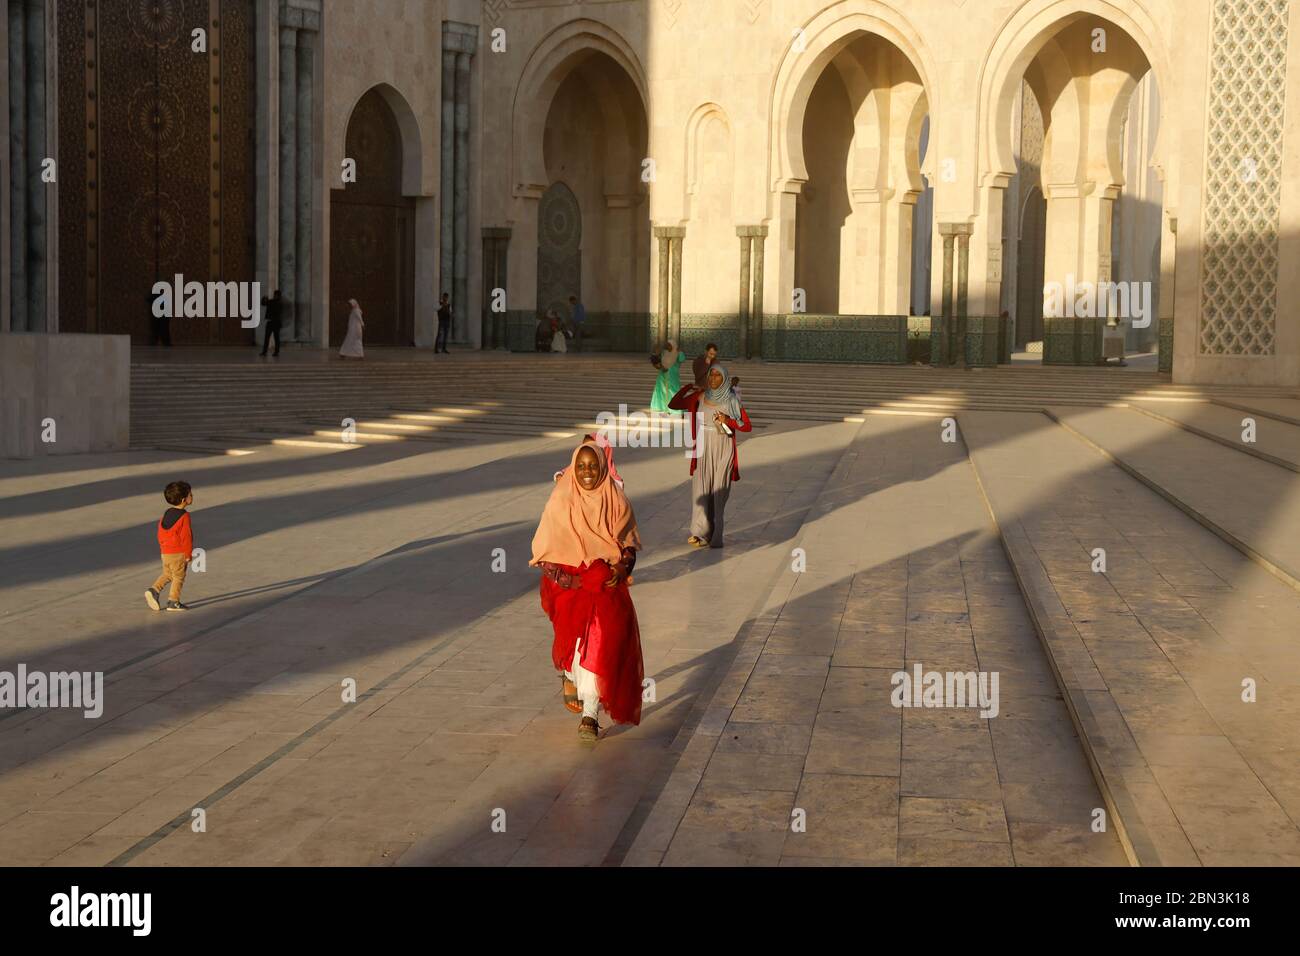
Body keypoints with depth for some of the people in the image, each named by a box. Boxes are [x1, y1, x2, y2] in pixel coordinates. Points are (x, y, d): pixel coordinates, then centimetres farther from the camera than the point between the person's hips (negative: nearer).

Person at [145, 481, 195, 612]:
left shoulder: (166, 514, 8)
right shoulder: (184, 516, -16)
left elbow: (160, 533, 13)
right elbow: (186, 537, -16)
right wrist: (188, 554, -9)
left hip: (165, 552, 7)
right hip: (178, 553, -7)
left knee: (167, 574, 21)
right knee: (178, 577, 5)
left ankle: (154, 590, 4)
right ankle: (173, 602, 7)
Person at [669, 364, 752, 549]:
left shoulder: (732, 400, -2)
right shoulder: (699, 397, 4)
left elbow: (747, 426, 2)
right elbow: (672, 405, 6)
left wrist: (728, 421, -14)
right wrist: (688, 388, -4)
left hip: (722, 452, -2)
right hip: (702, 450, 2)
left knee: (718, 492, 0)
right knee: (700, 489, -7)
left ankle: (714, 536, 6)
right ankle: (700, 532, -7)